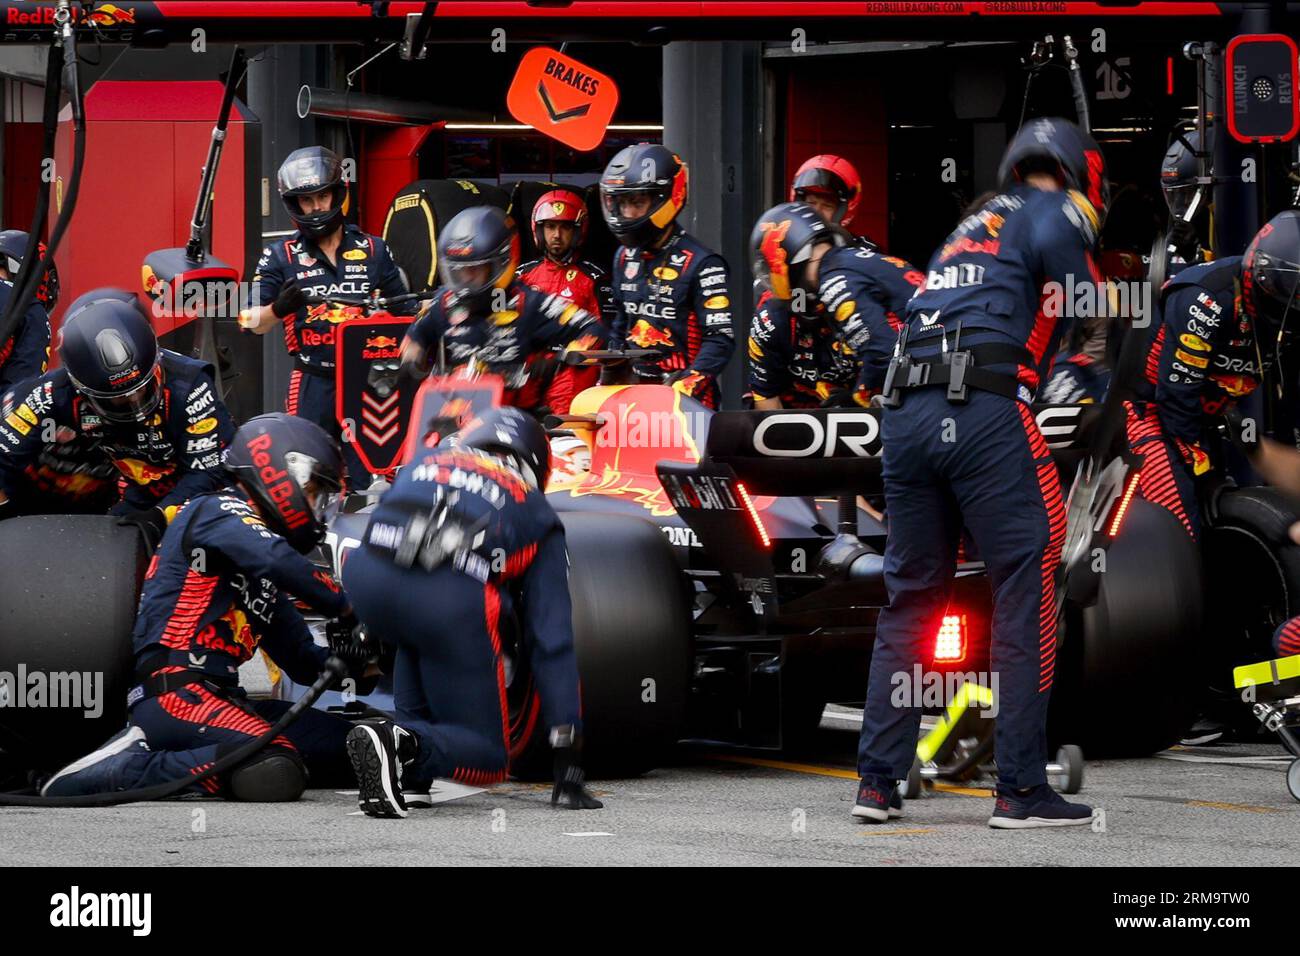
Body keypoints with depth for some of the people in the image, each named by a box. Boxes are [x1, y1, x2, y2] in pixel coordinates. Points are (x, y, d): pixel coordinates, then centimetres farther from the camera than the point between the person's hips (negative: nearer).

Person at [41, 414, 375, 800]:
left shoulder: (262, 575, 27)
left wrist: (357, 660, 7)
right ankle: (130, 767, -22)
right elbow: (278, 561, -21)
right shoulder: (218, 512, 0)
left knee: (345, 745, 0)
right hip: (171, 692, -10)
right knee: (276, 769, -32)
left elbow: (303, 661, 27)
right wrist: (345, 607, -10)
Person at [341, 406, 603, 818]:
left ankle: (409, 772, 21)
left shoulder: (426, 459, 36)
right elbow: (553, 641, 25)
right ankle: (404, 744, -18)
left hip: (365, 574, 3)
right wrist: (568, 765, 24)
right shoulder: (539, 517, 30)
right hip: (451, 598, -3)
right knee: (488, 757, 14)